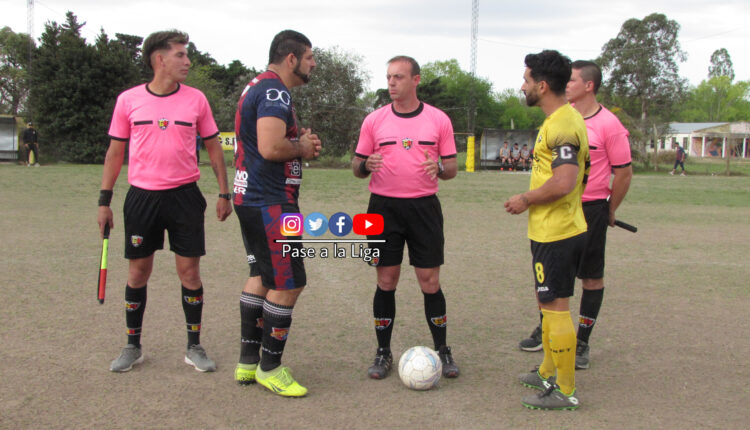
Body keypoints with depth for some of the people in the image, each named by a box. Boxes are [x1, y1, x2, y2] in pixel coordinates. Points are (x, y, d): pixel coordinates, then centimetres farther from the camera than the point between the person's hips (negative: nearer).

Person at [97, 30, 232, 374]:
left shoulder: (196, 99, 3)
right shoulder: (128, 100, 1)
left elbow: (213, 148, 10)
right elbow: (115, 152, 7)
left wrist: (224, 193, 5)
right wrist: (104, 200, 5)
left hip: (185, 196, 0)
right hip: (142, 197, 0)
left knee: (190, 271, 1)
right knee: (138, 272, 6)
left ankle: (194, 347, 16)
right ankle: (133, 346, 22)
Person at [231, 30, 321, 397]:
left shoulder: (258, 87, 18)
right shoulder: (275, 91, -16)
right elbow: (270, 148, -29)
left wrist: (302, 145, 10)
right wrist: (302, 147, -9)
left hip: (252, 199, 11)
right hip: (271, 203, -11)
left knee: (262, 276, 17)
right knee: (288, 284, -3)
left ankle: (248, 363, 25)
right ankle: (269, 368, 8)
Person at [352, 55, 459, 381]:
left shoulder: (438, 119, 5)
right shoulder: (374, 120, 5)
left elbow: (452, 168, 7)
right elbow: (357, 166, 9)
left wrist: (439, 167, -16)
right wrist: (366, 164, -15)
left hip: (424, 206, 0)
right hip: (384, 206, 0)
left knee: (430, 282, 1)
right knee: (386, 281, 3)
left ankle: (442, 351, 16)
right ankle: (383, 353, 16)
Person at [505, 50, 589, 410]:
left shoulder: (562, 126, -20)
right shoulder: (560, 120, 13)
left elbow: (563, 181, -30)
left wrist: (525, 200, -16)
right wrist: (531, 200, 17)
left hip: (556, 233, -11)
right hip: (552, 229, 11)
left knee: (555, 306, -3)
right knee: (547, 302, 20)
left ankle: (565, 392, 6)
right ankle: (548, 373, 34)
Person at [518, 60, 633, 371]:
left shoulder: (608, 124, -11)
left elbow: (624, 172, -6)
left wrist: (610, 212, 1)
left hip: (591, 209, -5)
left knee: (592, 276, 5)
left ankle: (582, 342, 17)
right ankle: (547, 329, 30)